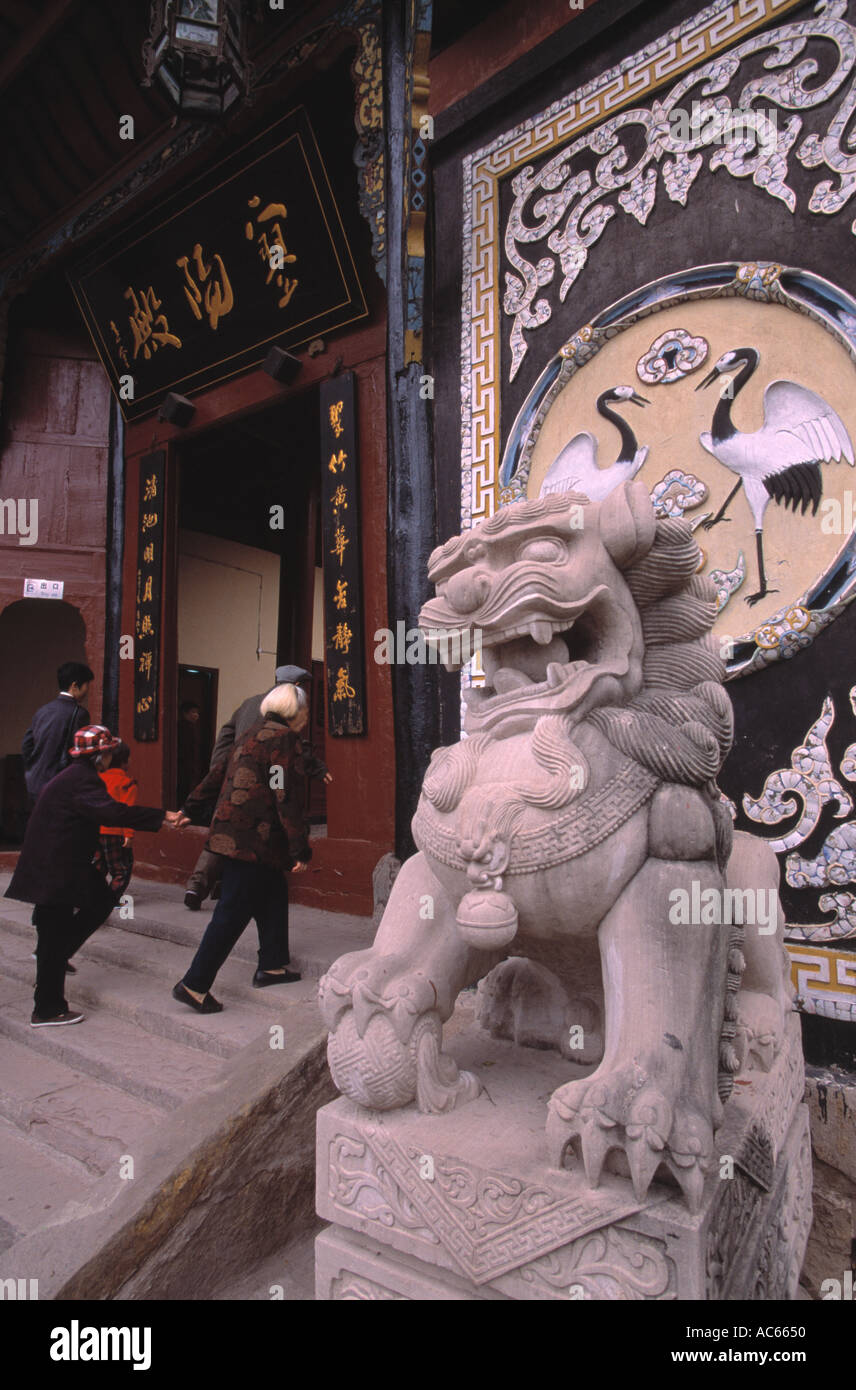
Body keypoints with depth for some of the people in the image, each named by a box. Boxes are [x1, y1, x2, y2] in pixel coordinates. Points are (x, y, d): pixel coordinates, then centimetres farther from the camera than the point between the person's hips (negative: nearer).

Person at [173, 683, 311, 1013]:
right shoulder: (283, 739, -12)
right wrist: (300, 850, -15)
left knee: (274, 893, 20)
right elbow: (287, 798, -17)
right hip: (254, 839, -10)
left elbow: (218, 771, 19)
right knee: (233, 912, -4)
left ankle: (271, 966, 29)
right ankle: (194, 985, 1)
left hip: (232, 833, 10)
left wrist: (189, 809, 27)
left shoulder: (254, 734, 15)